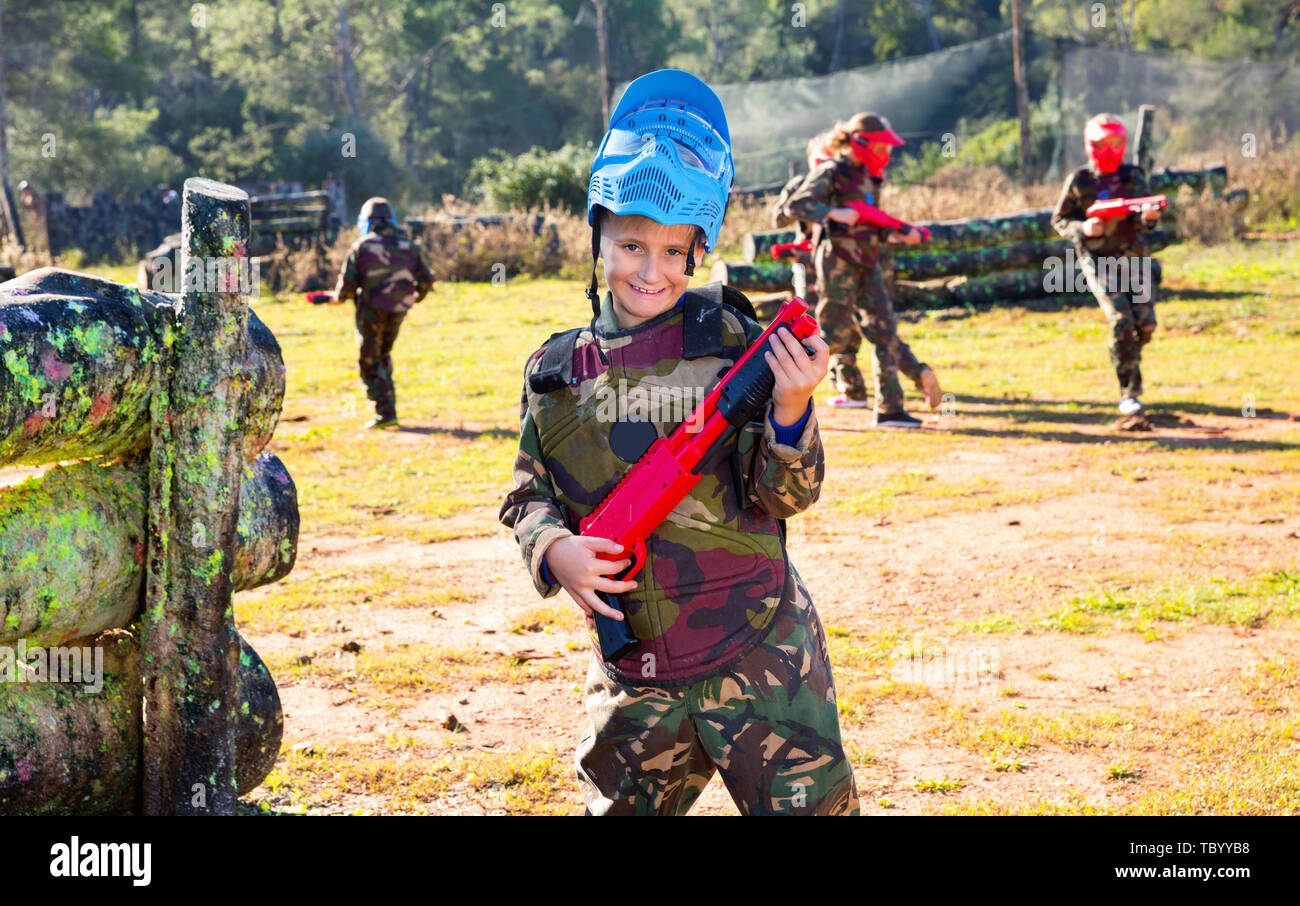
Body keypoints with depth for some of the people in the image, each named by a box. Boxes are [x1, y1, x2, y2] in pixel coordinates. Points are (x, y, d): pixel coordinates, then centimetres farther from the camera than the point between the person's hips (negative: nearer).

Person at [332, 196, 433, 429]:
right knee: (383, 357, 22)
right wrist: (414, 297, 23)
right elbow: (426, 280, 4)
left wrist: (338, 297, 12)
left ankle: (386, 413, -7)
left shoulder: (361, 247, -7)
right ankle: (388, 407, 21)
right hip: (397, 313, 5)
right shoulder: (408, 246, 4)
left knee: (371, 363, 2)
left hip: (371, 312, -4)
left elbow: (347, 284, -10)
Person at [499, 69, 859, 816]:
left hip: (759, 658, -3)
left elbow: (786, 495, -8)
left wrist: (792, 410, -27)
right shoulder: (558, 371, 3)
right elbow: (528, 495, 11)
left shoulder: (732, 342, -5)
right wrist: (553, 549, -10)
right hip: (633, 678, 3)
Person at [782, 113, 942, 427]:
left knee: (884, 330, -1)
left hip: (867, 264, 7)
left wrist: (900, 234, 4)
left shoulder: (869, 177, 16)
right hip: (837, 262, -7)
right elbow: (795, 204, -18)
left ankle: (890, 409, -3)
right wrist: (834, 214, -29)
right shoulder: (831, 171, -7)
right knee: (835, 336, -5)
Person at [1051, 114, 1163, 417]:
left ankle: (1127, 358, 29)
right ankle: (1129, 394, -7)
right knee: (1121, 321, -17)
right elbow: (1059, 220, 4)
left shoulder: (1133, 176, 4)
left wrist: (1148, 217, -18)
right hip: (1098, 260, -3)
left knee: (1146, 323, -7)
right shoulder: (1080, 181, -3)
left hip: (1133, 255, 3)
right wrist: (1082, 228, -16)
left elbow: (1143, 222, 6)